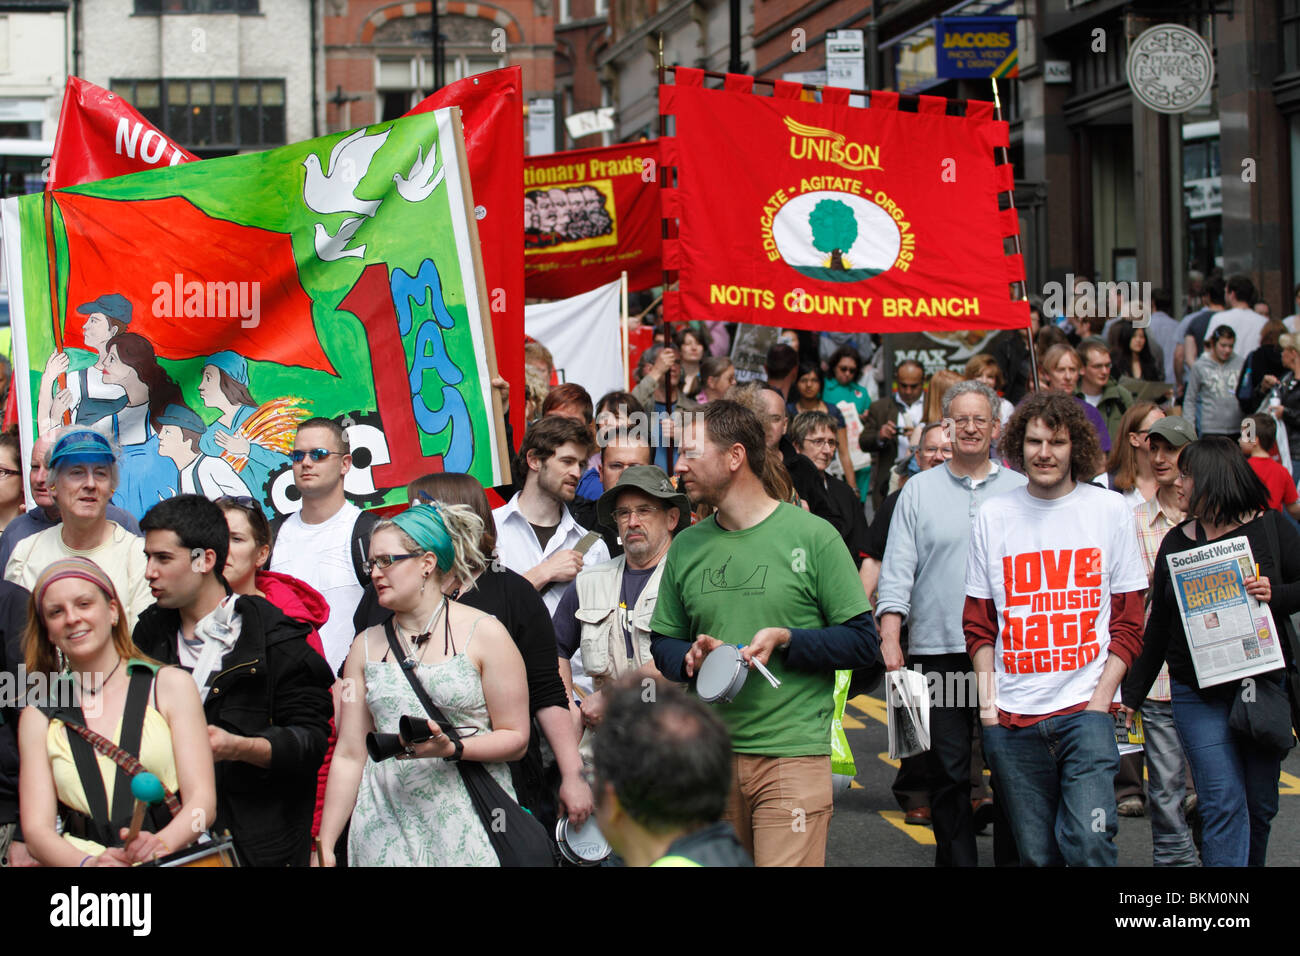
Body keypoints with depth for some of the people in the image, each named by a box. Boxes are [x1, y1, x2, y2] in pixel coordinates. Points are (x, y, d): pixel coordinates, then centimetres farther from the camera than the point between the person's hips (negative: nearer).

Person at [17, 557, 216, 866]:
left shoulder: (170, 686, 8)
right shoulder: (38, 716, 12)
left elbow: (202, 800, 2)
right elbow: (37, 828, 4)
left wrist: (161, 844, -19)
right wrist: (88, 863, -17)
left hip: (174, 860, -1)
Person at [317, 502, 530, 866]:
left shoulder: (484, 633, 1)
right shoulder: (367, 646, 12)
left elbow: (516, 739, -1)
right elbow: (349, 755, 11)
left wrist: (451, 749, -18)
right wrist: (325, 845, 6)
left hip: (468, 820, -3)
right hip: (388, 828, 3)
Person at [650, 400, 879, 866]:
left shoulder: (811, 536, -2)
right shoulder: (686, 546, 12)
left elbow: (863, 643, -2)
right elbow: (663, 644, 19)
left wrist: (785, 640, -15)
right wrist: (691, 657, -3)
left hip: (793, 755, -4)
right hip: (709, 754, 5)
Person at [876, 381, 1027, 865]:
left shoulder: (1021, 490, 9)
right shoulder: (919, 490, 7)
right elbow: (897, 568, 3)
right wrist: (889, 636, -8)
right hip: (937, 648, 0)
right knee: (948, 771, 2)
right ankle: (956, 859, 10)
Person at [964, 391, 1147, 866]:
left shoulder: (1110, 510, 4)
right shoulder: (992, 516, 8)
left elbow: (1130, 621, 4)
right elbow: (978, 624, 12)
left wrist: (1100, 699, -5)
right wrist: (987, 701, 1)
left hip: (1085, 707, -2)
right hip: (1012, 718, 2)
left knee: (1088, 842, -17)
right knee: (1036, 853, 5)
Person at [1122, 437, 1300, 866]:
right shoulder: (1176, 543, 9)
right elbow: (1158, 625, 13)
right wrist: (1132, 695, 12)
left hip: (1262, 686, 0)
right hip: (1198, 696, 0)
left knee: (1260, 805, 7)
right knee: (1223, 804, -10)